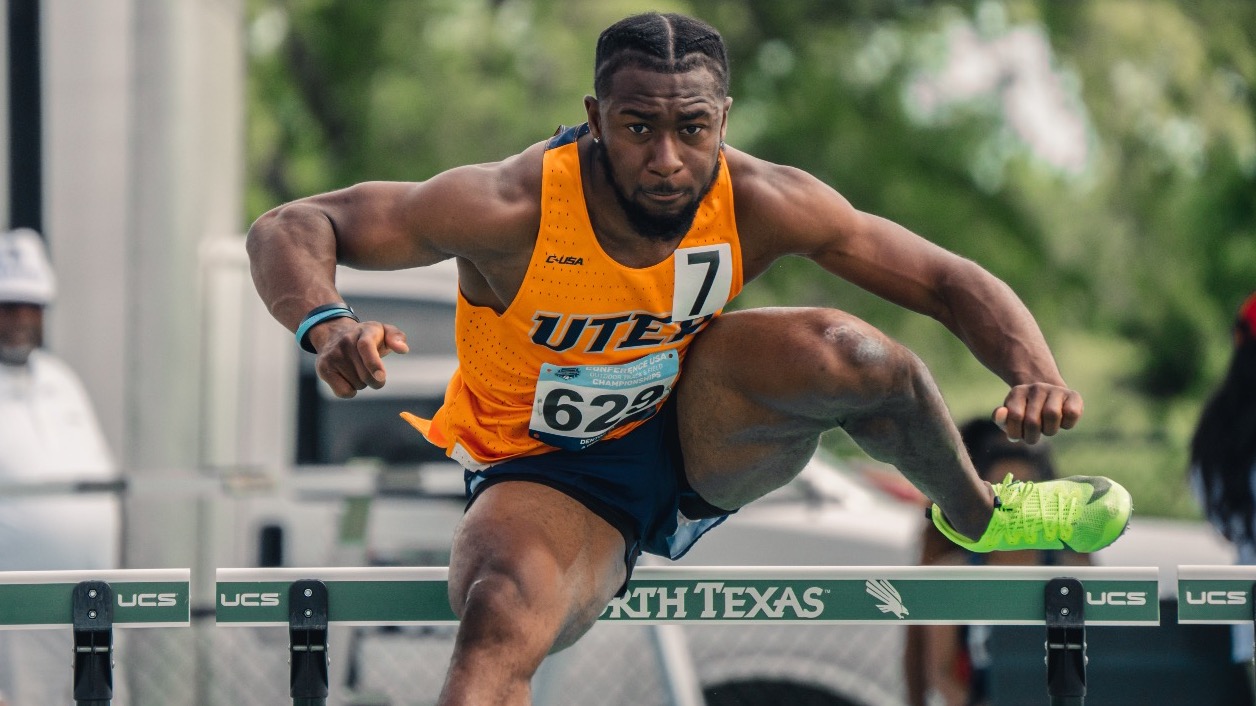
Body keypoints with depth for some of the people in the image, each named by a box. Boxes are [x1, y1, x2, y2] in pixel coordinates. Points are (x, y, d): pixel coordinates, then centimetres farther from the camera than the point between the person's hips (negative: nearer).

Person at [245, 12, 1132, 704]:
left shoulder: (760, 204, -21)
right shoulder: (511, 209, -29)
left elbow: (949, 280, -13)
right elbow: (288, 229, -26)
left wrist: (1038, 376, -33)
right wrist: (327, 324, -49)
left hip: (697, 437, 3)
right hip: (547, 476, -3)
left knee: (842, 353, -24)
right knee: (501, 623, -36)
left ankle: (976, 515, 7)